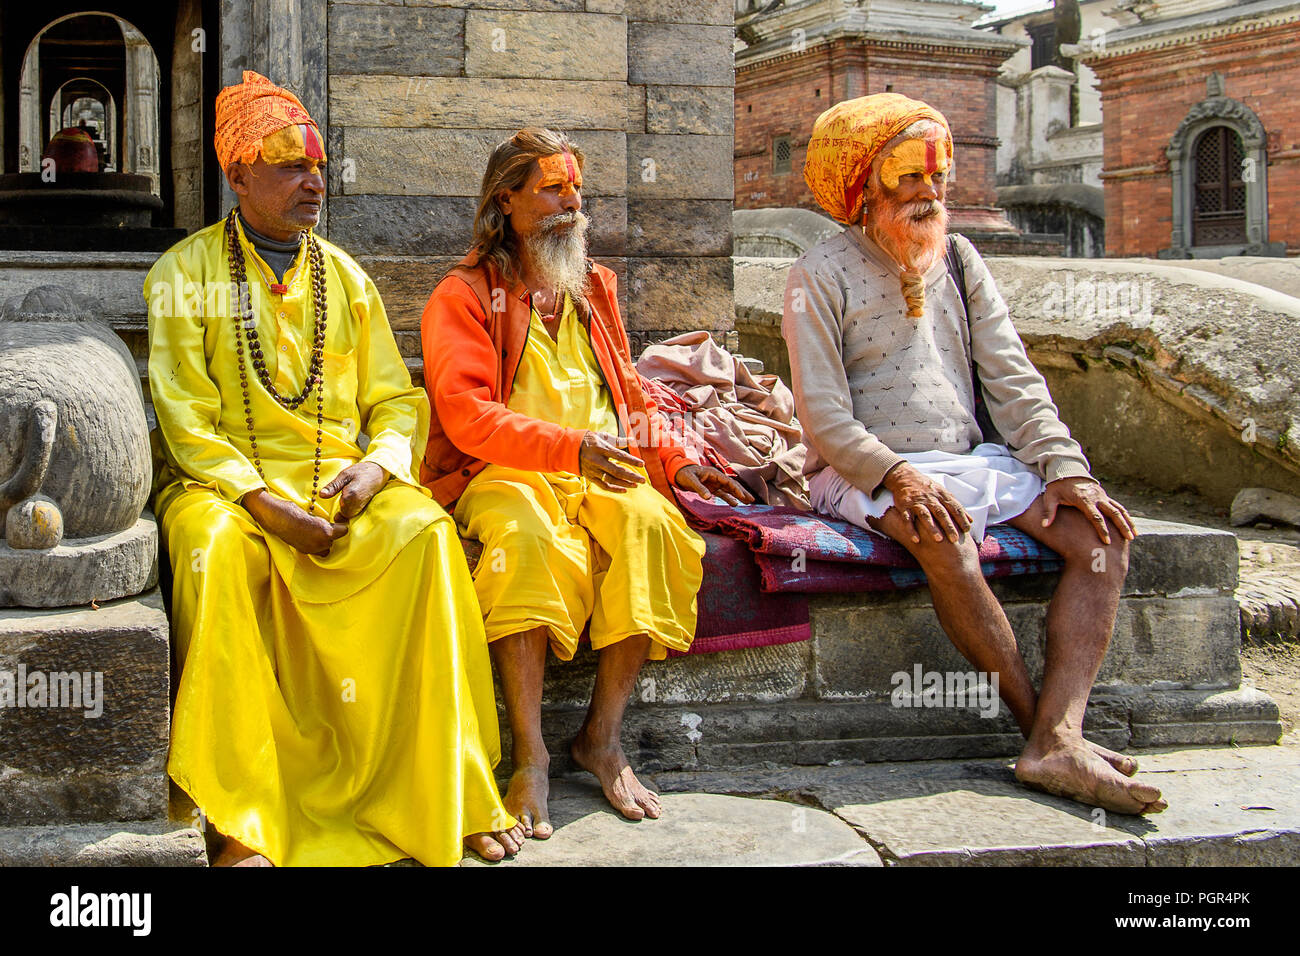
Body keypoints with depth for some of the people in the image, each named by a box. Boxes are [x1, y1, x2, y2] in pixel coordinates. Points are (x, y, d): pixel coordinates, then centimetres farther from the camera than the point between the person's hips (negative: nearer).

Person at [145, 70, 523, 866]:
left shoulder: (344, 276, 16)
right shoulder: (187, 273, 5)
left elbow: (398, 399, 11)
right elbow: (184, 416, -3)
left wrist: (376, 466, -11)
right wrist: (260, 499, -18)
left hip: (345, 480, 3)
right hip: (228, 482, -2)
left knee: (428, 534, -28)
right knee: (218, 551, -36)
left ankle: (452, 791, -22)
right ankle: (242, 823, -30)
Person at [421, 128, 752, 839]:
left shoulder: (594, 289, 23)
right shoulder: (464, 295, 4)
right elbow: (465, 415, -9)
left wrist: (672, 459, 8)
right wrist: (570, 446, -23)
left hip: (603, 471, 4)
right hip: (502, 472, -4)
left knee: (649, 522, -30)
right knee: (526, 536, -38)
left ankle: (603, 735, -20)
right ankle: (530, 754, -31)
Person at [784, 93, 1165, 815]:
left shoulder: (959, 261, 14)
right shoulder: (821, 276, -3)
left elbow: (1012, 379, 11)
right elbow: (824, 416, -11)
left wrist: (1064, 468, -4)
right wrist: (897, 474, -27)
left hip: (974, 460, 6)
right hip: (864, 474, -6)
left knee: (1101, 533, -15)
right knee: (945, 541, -38)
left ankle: (1057, 744, -28)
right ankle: (1038, 722, -23)